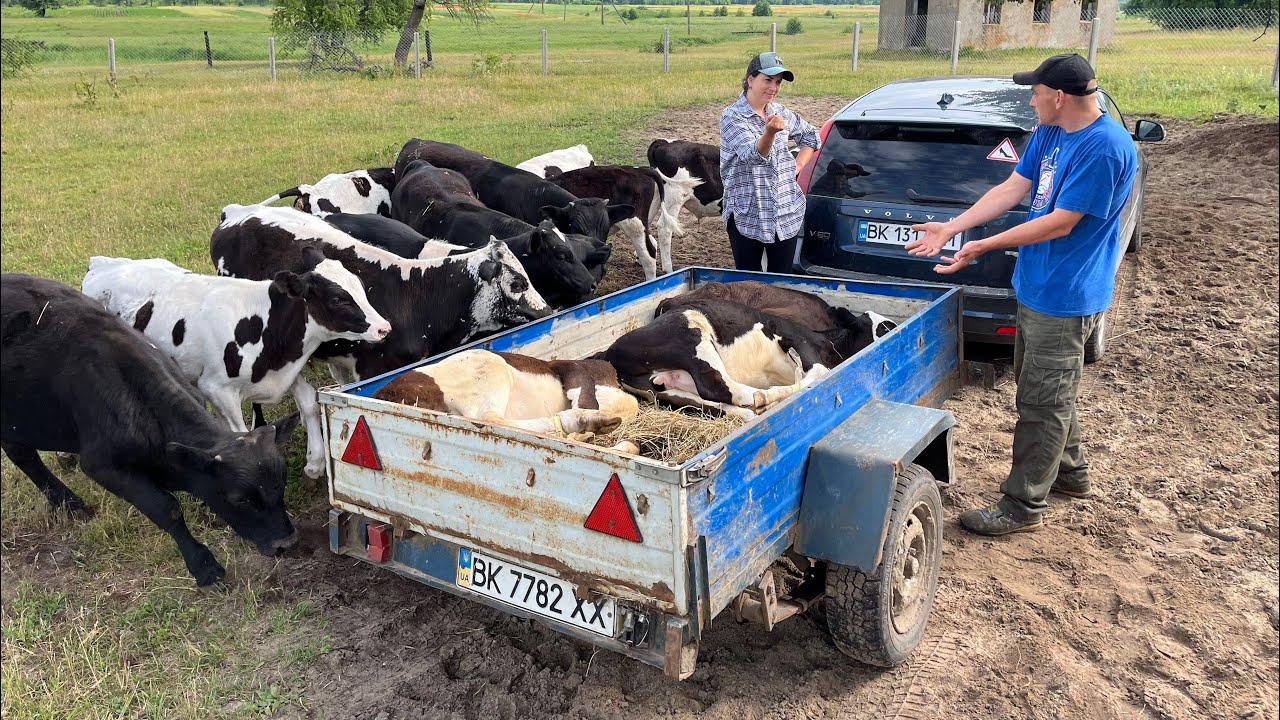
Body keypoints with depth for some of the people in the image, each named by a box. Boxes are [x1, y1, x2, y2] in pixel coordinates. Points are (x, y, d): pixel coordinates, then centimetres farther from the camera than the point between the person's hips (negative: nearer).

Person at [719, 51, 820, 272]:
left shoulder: (780, 113, 7)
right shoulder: (732, 116, -9)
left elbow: (810, 135, 25)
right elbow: (753, 154, -25)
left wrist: (798, 165, 9)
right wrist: (770, 131, -44)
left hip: (787, 213, 5)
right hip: (746, 215, -5)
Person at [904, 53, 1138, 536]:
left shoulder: (1105, 148, -23)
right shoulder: (1048, 134, 5)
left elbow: (1061, 223, -23)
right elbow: (1010, 189, 6)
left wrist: (984, 246, -20)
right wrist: (951, 228, -1)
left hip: (1065, 298, -9)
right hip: (1036, 287, 9)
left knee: (1042, 403, 0)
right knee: (1043, 388, 22)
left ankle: (1023, 506, 12)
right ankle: (1071, 472, 41)